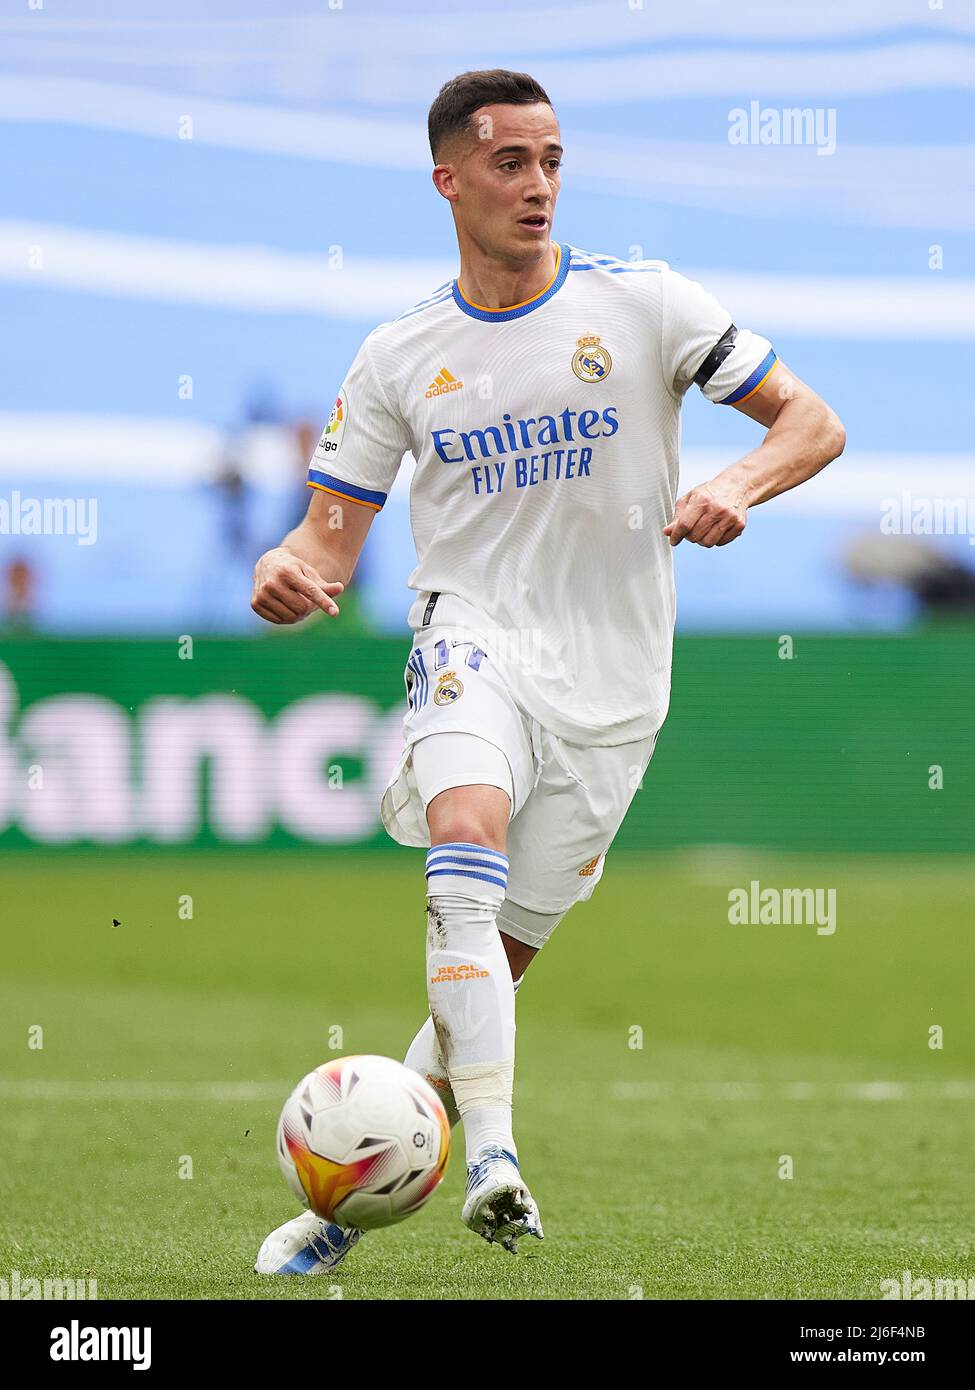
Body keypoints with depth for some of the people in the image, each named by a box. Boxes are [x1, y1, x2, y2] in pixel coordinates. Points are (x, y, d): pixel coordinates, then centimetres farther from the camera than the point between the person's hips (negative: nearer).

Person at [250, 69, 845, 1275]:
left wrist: (736, 488, -20)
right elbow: (333, 535, 7)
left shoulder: (641, 302, 0)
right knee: (468, 840, -31)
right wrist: (291, 572, -17)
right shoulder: (400, 357, 6)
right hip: (474, 637, 0)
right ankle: (490, 1152, -39)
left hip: (611, 678, 1)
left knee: (497, 957, 1)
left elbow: (812, 424, 1)